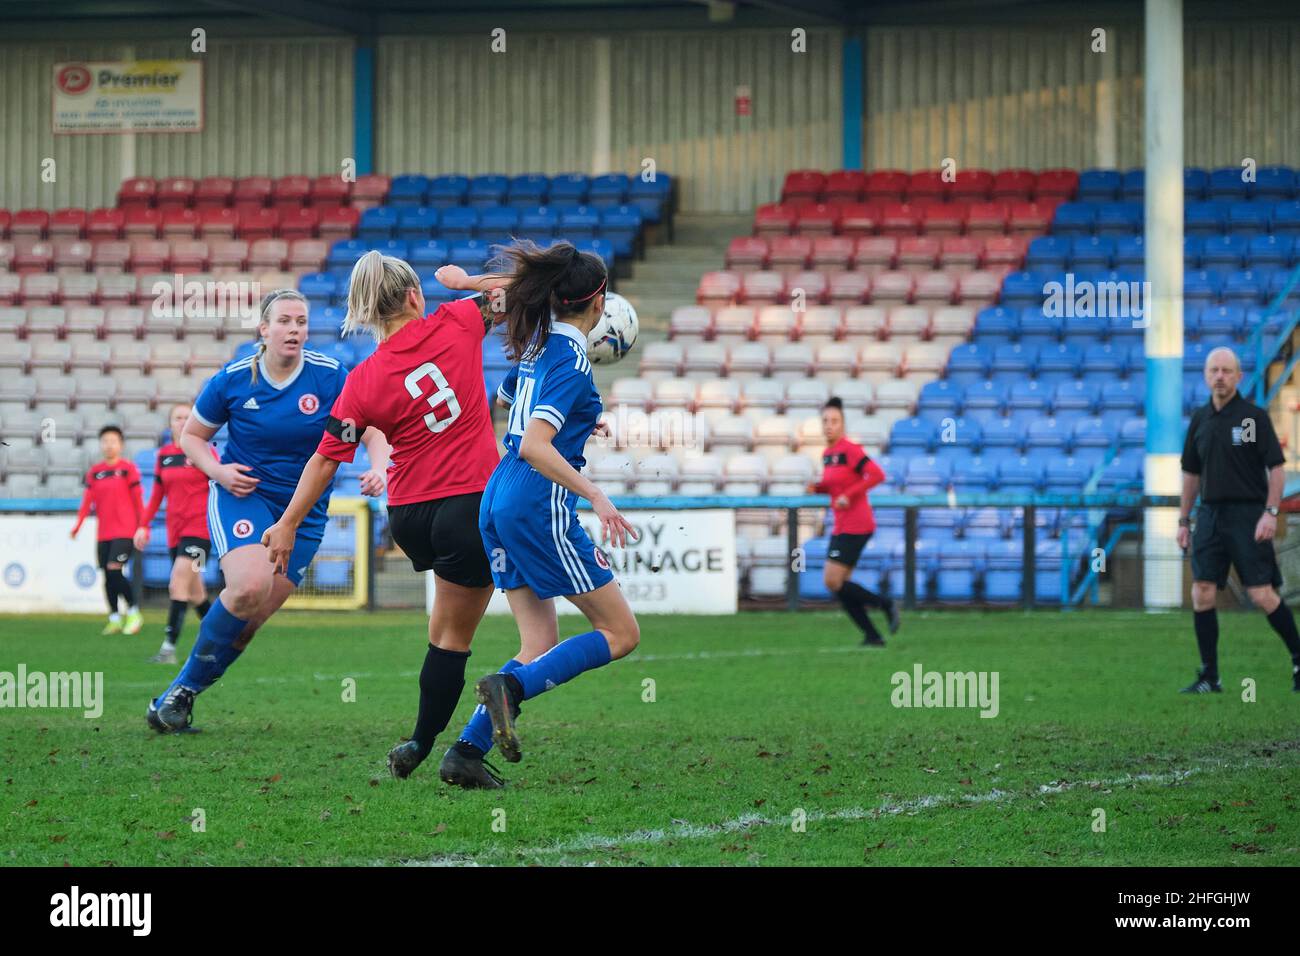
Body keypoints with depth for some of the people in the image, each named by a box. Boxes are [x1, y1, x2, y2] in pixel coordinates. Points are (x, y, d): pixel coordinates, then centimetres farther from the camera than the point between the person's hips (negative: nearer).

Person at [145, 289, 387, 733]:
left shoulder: (330, 377, -7)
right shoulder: (232, 380, -6)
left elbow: (373, 432, -8)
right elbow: (191, 435, 7)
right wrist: (218, 470, -12)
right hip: (243, 494, -2)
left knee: (252, 616, -4)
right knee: (250, 584, -28)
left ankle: (182, 693, 12)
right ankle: (184, 687, -11)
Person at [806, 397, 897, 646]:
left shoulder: (850, 450, -14)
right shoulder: (827, 454, 12)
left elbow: (877, 475, -22)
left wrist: (849, 495, -23)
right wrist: (817, 488, 5)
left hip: (855, 526, -9)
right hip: (841, 527, 9)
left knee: (833, 582, -12)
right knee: (838, 585, 7)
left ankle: (886, 604, 0)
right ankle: (872, 636, 11)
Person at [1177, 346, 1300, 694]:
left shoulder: (1254, 416, -5)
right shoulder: (1200, 420, 10)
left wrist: (1270, 513, -16)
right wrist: (1184, 520, 17)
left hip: (1247, 515, -5)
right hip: (1210, 514, 5)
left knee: (1262, 595, -8)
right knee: (1201, 595, -3)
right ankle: (1209, 677, 3)